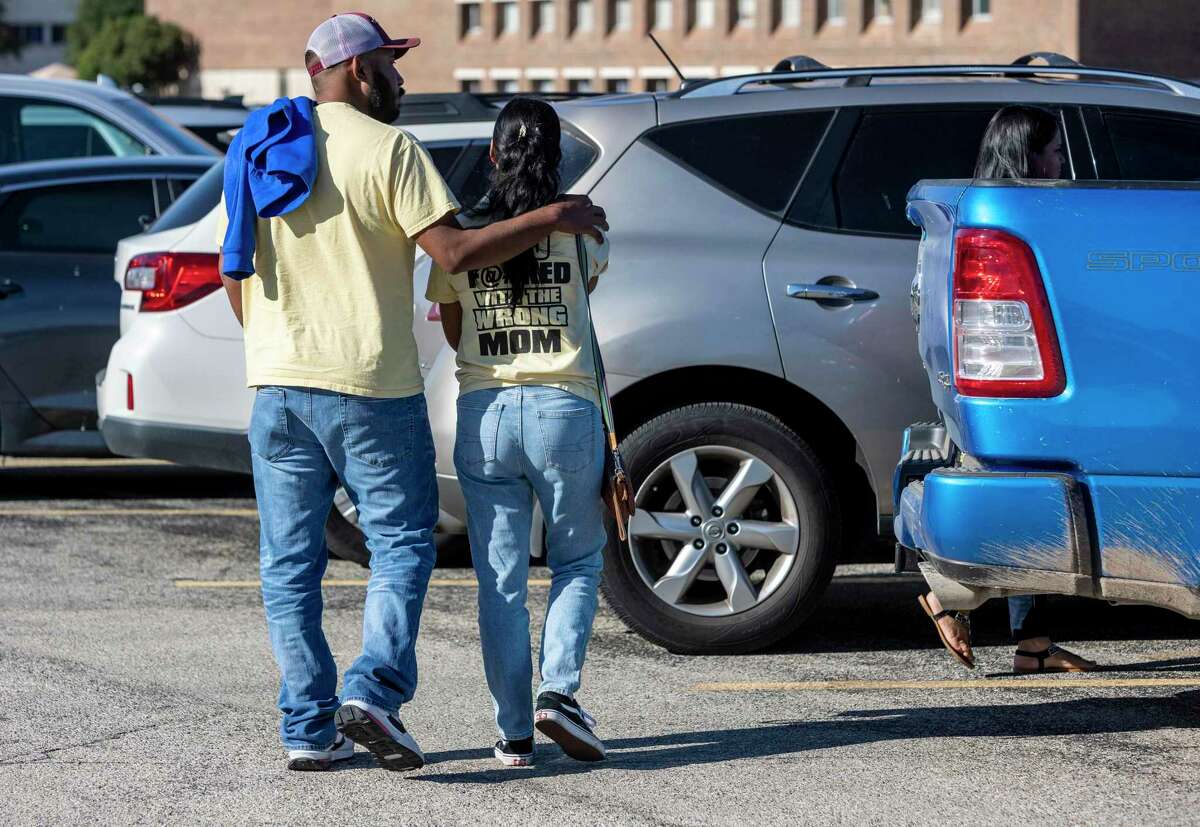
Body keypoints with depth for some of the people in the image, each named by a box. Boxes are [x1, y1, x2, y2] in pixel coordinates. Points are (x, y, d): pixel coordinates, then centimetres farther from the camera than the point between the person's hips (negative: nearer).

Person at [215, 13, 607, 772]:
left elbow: (234, 274, 14)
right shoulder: (387, 148, -8)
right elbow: (455, 252, -16)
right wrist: (552, 218, -7)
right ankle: (374, 689, -15)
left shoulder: (258, 152, 10)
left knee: (291, 563, 8)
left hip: (279, 384, 5)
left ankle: (309, 728, 5)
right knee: (401, 544, 4)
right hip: (373, 385, -5)